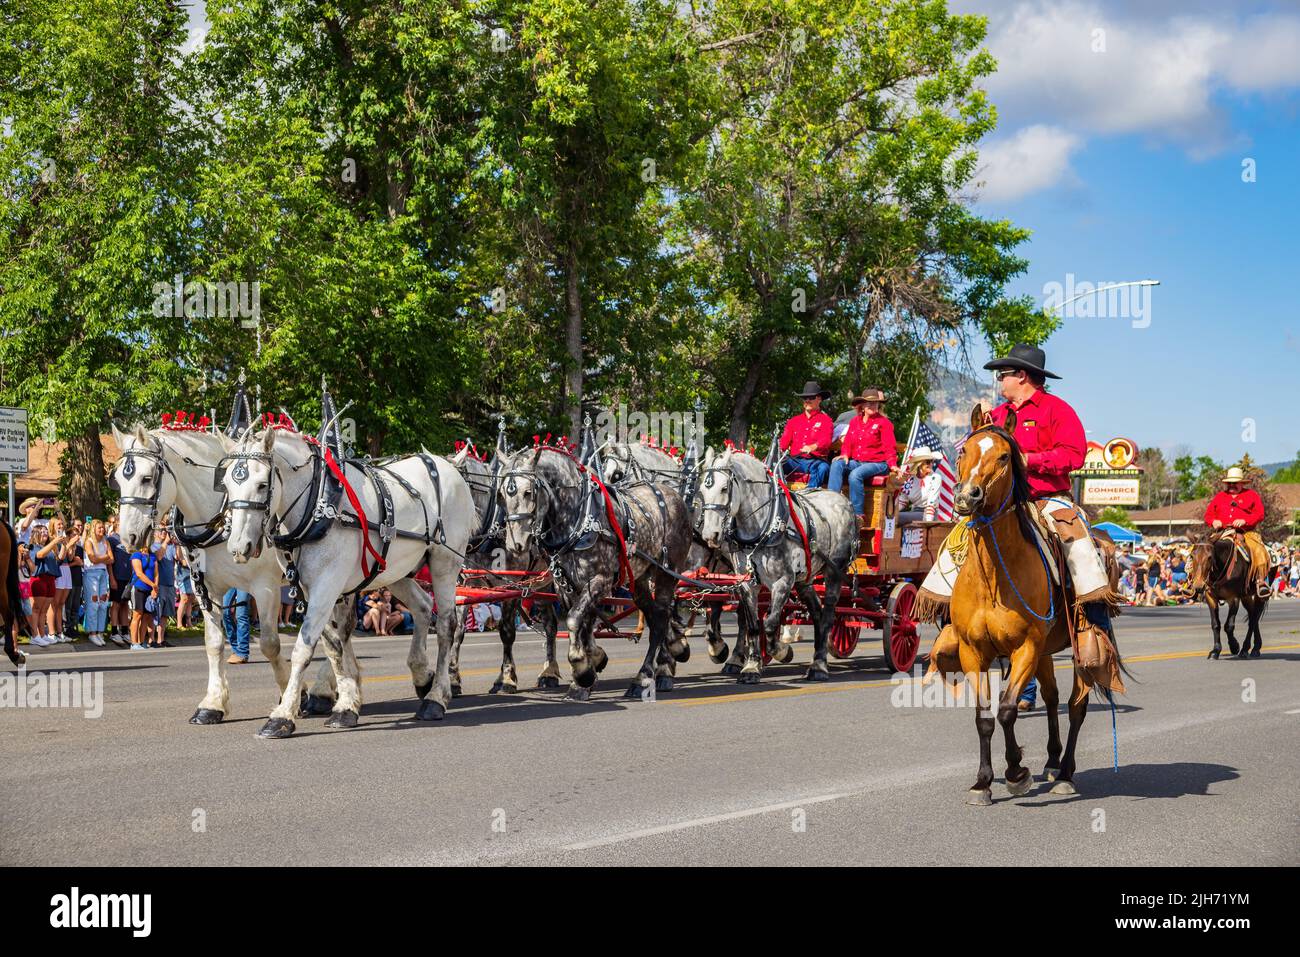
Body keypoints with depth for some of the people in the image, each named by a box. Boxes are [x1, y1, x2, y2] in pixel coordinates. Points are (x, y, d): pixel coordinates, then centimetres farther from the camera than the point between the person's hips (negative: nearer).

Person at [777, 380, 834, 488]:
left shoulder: (825, 420, 10)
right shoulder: (794, 420, 23)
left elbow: (826, 440, -9)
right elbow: (784, 441, 14)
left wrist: (812, 447, -32)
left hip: (815, 460, -4)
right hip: (794, 460, 4)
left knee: (823, 468, -37)